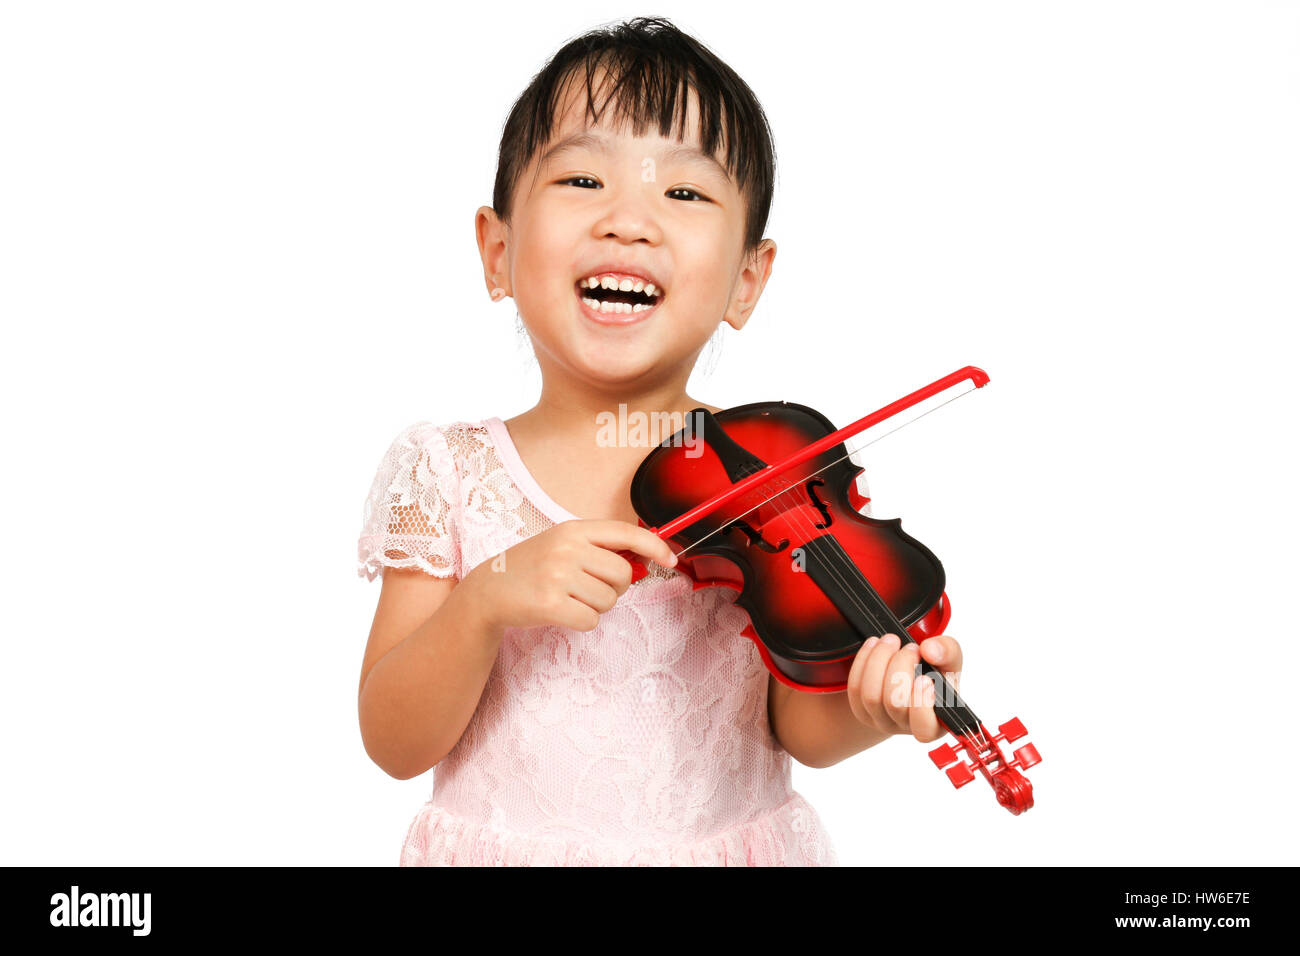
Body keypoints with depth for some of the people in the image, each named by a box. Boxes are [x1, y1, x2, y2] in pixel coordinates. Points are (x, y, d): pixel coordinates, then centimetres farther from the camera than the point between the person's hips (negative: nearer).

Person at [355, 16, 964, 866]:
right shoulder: (447, 475, -10)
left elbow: (795, 726, -7)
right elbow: (394, 746, -11)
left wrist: (870, 700, -27)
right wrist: (486, 601, -26)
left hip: (734, 842, 0)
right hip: (504, 842, 0)